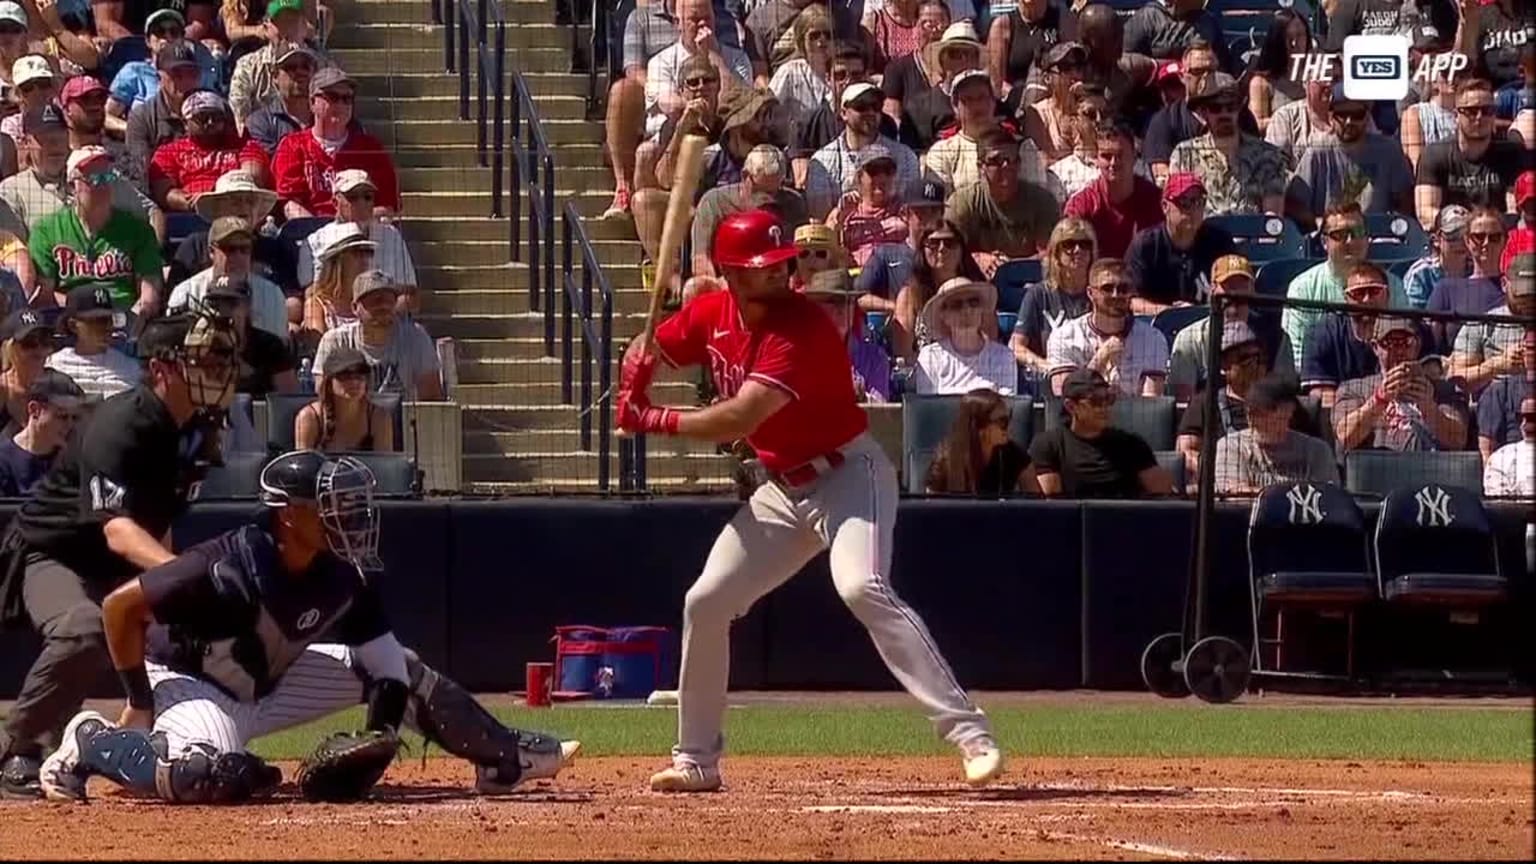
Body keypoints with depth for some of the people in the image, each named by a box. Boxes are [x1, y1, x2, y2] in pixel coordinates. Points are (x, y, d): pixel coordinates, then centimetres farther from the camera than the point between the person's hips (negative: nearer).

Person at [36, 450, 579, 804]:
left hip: (266, 687, 7)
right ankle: (91, 743, -13)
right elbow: (119, 606, -29)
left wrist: (378, 744, -18)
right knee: (213, 776, -40)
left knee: (403, 670, 2)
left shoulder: (343, 577, -12)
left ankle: (504, 757, 15)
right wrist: (139, 704, -22)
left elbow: (388, 669, -3)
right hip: (186, 682, -7)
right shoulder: (230, 571, -32)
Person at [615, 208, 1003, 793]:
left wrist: (655, 421, -21)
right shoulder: (712, 316, 0)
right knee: (705, 603, 8)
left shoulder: (800, 328, -23)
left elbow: (740, 418, -31)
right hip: (781, 490, 8)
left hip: (847, 475, -8)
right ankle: (697, 760, 22)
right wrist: (633, 386, -8)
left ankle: (970, 733, -35)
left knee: (863, 588, -30)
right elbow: (647, 352, 16)